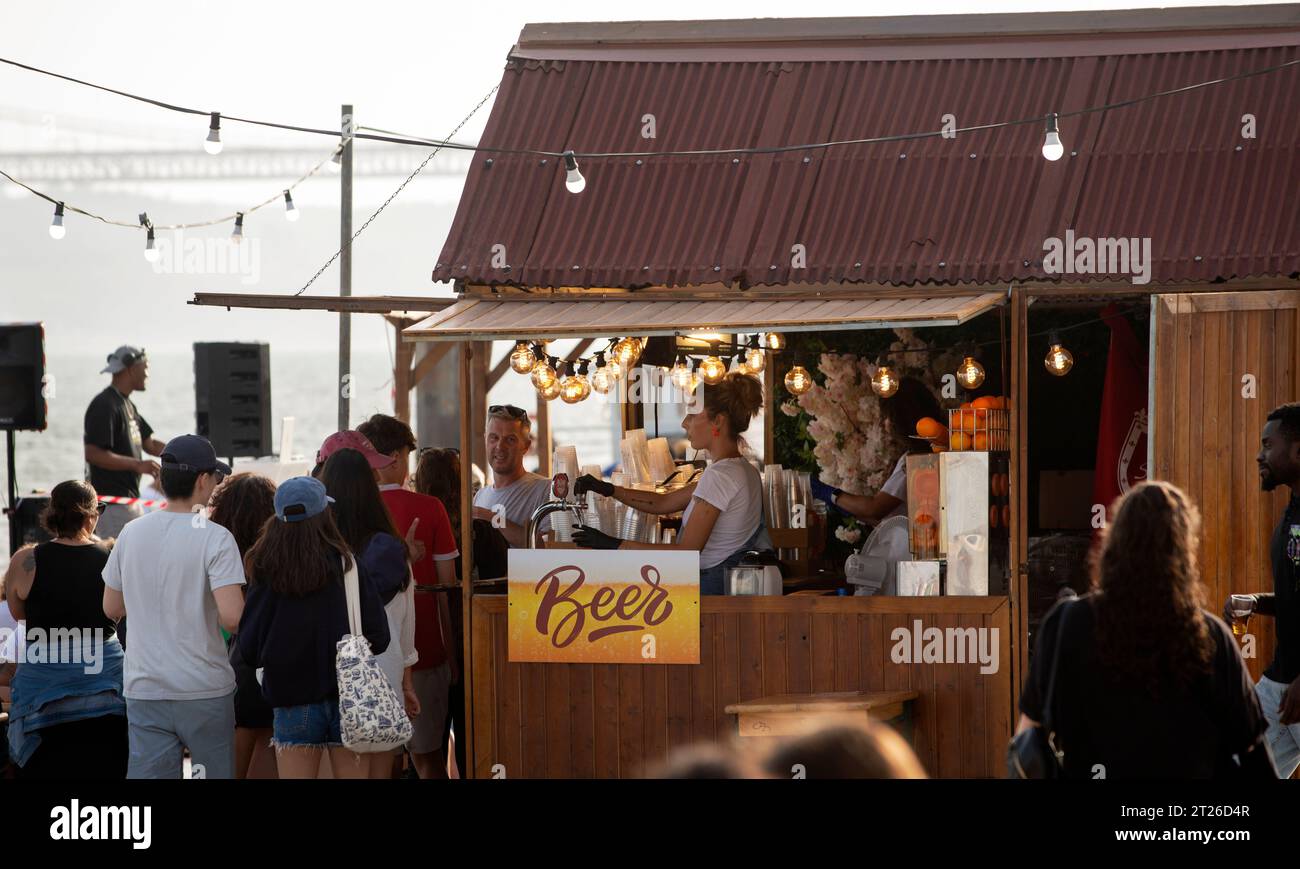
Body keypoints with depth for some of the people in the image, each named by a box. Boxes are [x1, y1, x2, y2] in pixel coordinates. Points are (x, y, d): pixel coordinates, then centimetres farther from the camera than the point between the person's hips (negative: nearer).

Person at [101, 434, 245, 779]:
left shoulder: (131, 534, 4)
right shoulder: (215, 538, -12)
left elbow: (111, 608, 14)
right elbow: (231, 617, -20)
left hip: (143, 689, 4)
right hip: (204, 691, -4)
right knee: (216, 773, 11)